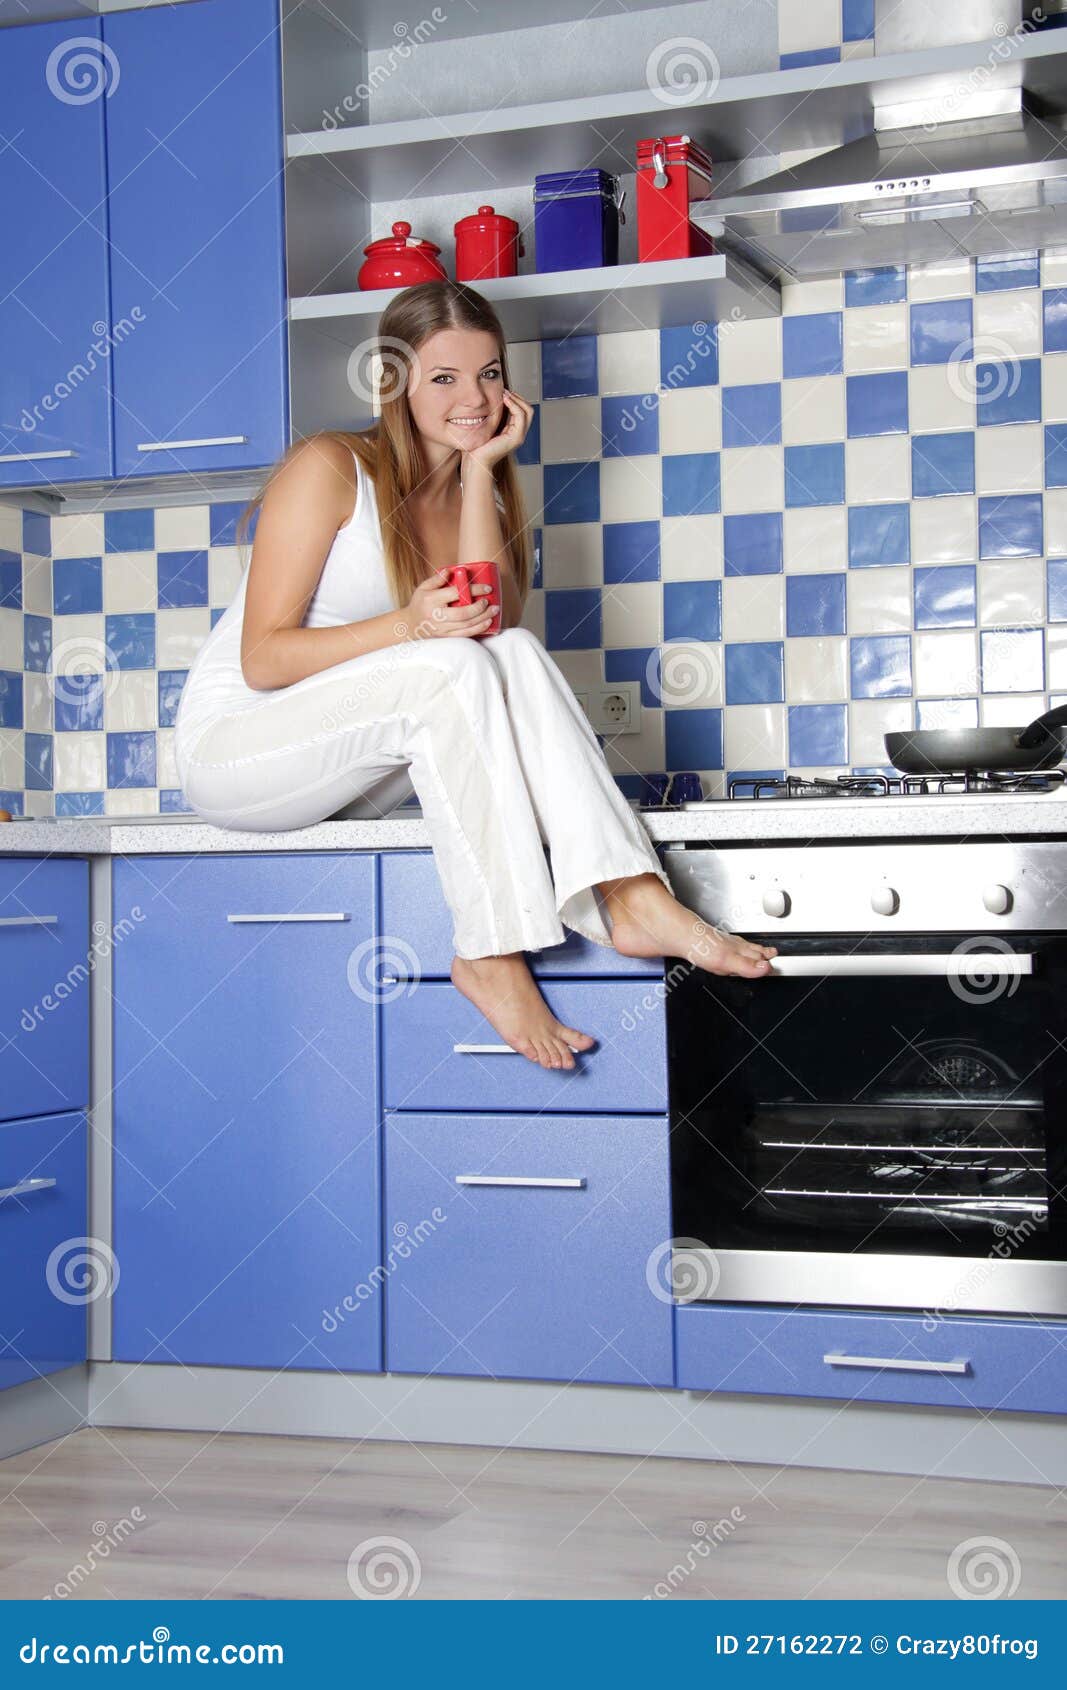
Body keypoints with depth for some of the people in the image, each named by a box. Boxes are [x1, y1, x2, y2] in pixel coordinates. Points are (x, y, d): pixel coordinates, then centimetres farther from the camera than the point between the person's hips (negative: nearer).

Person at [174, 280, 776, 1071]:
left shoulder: (476, 495, 9)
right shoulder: (331, 469, -11)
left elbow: (491, 624, -11)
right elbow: (264, 659, -16)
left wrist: (481, 471, -12)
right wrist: (408, 627, -30)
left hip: (352, 777, 6)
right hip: (231, 746, -5)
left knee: (516, 653, -22)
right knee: (450, 668, -31)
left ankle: (625, 898, -35)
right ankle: (490, 952, -33)